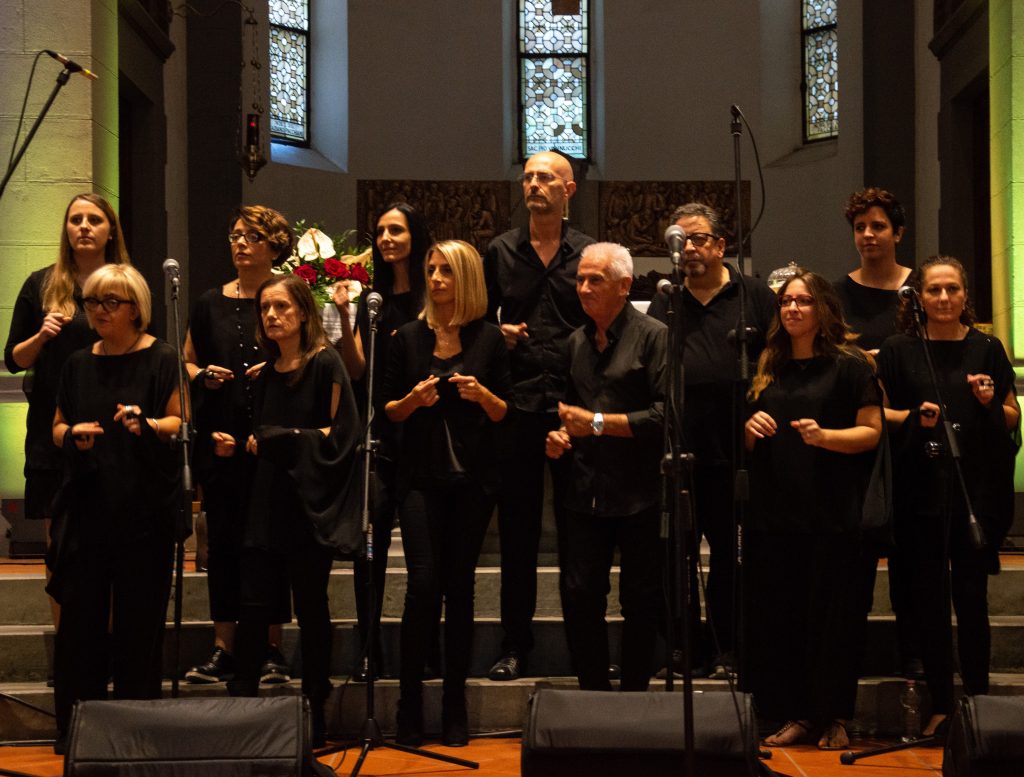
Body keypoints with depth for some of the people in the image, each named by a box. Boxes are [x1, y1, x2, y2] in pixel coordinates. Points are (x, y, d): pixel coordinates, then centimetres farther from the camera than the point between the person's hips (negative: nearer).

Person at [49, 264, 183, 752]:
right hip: (86, 508, 3)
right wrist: (73, 435, -6)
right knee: (79, 616, 2)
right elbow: (57, 427, 16)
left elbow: (180, 422, -4)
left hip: (144, 510, -3)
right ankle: (75, 726, 12)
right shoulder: (78, 364, 12)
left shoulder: (161, 360, -1)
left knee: (138, 621, 1)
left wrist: (146, 425, -23)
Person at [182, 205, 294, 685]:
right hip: (220, 436, 3)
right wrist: (203, 376, -1)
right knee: (222, 539, 3)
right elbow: (187, 361, 20)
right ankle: (223, 649, 10)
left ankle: (272, 649, 10)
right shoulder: (210, 303, 12)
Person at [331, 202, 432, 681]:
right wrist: (344, 317, -3)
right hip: (378, 435, 4)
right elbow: (356, 369, 8)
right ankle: (368, 647, 3)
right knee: (370, 539, -3)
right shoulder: (372, 300, 13)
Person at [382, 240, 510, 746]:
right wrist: (413, 399, -12)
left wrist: (482, 395, -15)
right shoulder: (408, 337, 5)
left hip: (473, 479, 0)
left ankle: (455, 709, 13)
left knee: (459, 586, 3)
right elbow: (389, 411, 8)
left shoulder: (488, 338, 3)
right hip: (421, 477, 0)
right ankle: (409, 707, 1)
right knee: (423, 582, -9)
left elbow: (504, 413, 5)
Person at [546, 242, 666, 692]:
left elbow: (665, 414, -16)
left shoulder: (652, 336, -8)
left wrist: (598, 423, -15)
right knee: (578, 595, 2)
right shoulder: (577, 342, 14)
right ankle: (595, 694, 15)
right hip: (586, 491, 6)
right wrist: (559, 433, 8)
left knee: (640, 602, 6)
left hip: (639, 495, -5)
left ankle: (633, 699, 19)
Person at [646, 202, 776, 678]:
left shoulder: (755, 297, 4)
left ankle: (724, 649, 16)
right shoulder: (663, 302, 12)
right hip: (676, 449, 2)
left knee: (728, 551, 6)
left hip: (733, 449, -2)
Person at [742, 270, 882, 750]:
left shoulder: (849, 365, -1)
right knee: (777, 614, 4)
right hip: (773, 511, 5)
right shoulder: (768, 367, 15)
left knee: (829, 615, -1)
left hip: (829, 512, -5)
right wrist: (750, 428, -1)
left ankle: (835, 718, 9)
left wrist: (824, 436, -21)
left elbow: (871, 431, -5)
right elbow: (749, 443, 22)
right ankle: (796, 714, 13)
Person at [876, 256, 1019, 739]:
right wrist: (914, 417, -13)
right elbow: (879, 415, 5)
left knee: (971, 596, 0)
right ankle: (940, 705, 12)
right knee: (928, 596, 3)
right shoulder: (899, 351, 5)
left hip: (977, 490, 0)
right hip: (919, 491, 0)